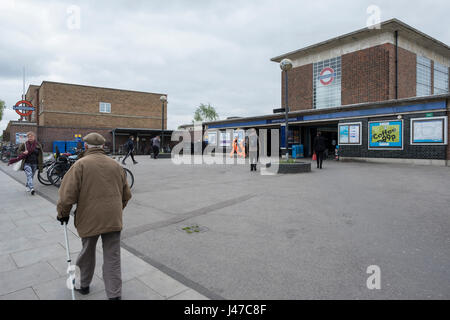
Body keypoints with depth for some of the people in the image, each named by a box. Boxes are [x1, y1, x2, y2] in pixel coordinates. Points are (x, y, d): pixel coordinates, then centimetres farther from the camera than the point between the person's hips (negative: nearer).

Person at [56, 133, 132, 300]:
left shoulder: (80, 164, -8)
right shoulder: (115, 165, 7)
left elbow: (68, 194, -12)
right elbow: (126, 194, 13)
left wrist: (63, 214, 5)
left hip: (89, 219, -2)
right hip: (113, 220, 3)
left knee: (87, 253, 20)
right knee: (113, 257, 9)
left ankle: (83, 284, 43)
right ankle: (115, 294, 15)